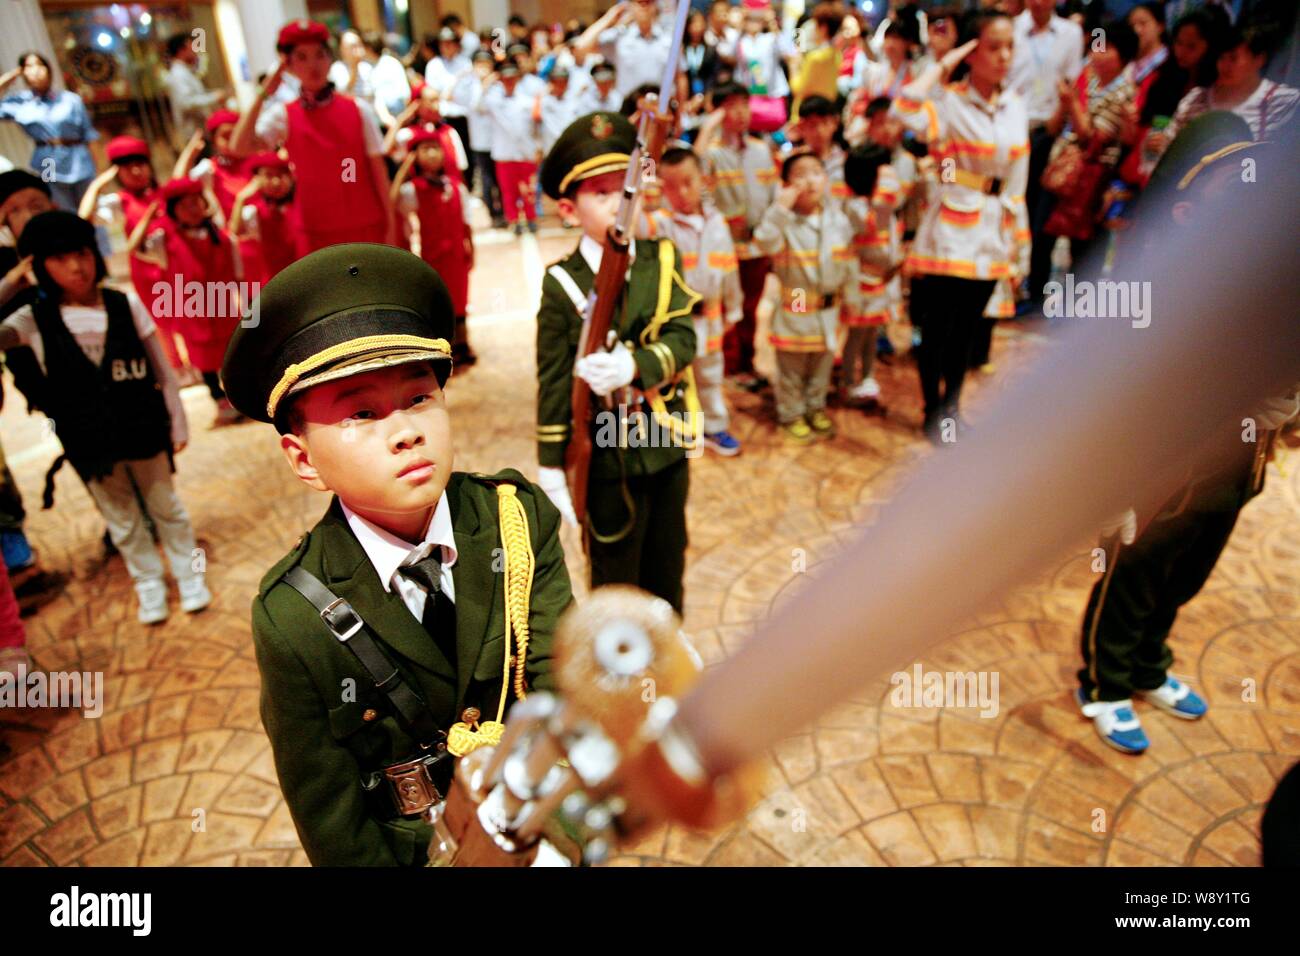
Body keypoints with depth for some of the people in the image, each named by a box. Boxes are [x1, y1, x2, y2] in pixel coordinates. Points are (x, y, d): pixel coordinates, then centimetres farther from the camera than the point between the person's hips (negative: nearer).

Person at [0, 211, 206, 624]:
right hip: (87, 442, 1)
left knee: (166, 507, 15)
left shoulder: (126, 305, -9)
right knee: (122, 521, 16)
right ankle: (149, 586, 34)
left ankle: (189, 576, 33)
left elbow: (163, 371, -2)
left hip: (143, 428, -1)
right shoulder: (34, 321, -7)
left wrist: (178, 422, 0)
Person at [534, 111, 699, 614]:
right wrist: (552, 469, -8)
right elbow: (553, 382, -9)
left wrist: (634, 365, -32)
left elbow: (682, 338, -12)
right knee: (615, 578, 14)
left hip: (668, 446, 4)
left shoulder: (663, 259, -2)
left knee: (668, 567, 21)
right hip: (607, 456, -3)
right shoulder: (563, 283, -11)